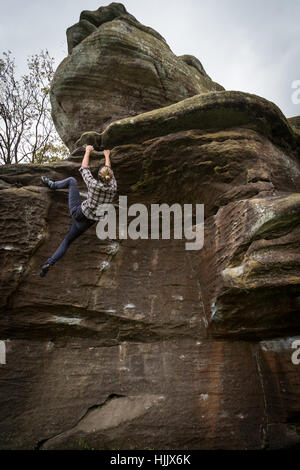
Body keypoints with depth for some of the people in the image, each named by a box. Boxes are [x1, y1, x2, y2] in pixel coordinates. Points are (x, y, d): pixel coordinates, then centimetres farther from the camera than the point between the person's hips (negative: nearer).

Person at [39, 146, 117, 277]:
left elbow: (84, 169, 0)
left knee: (71, 180, 14)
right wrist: (107, 156, 31)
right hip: (86, 222, 3)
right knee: (68, 240, 20)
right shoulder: (113, 188, -9)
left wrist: (88, 151, 17)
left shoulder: (94, 184, -19)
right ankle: (49, 263, 11)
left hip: (77, 211, -3)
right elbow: (110, 173, 13)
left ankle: (52, 185, 37)